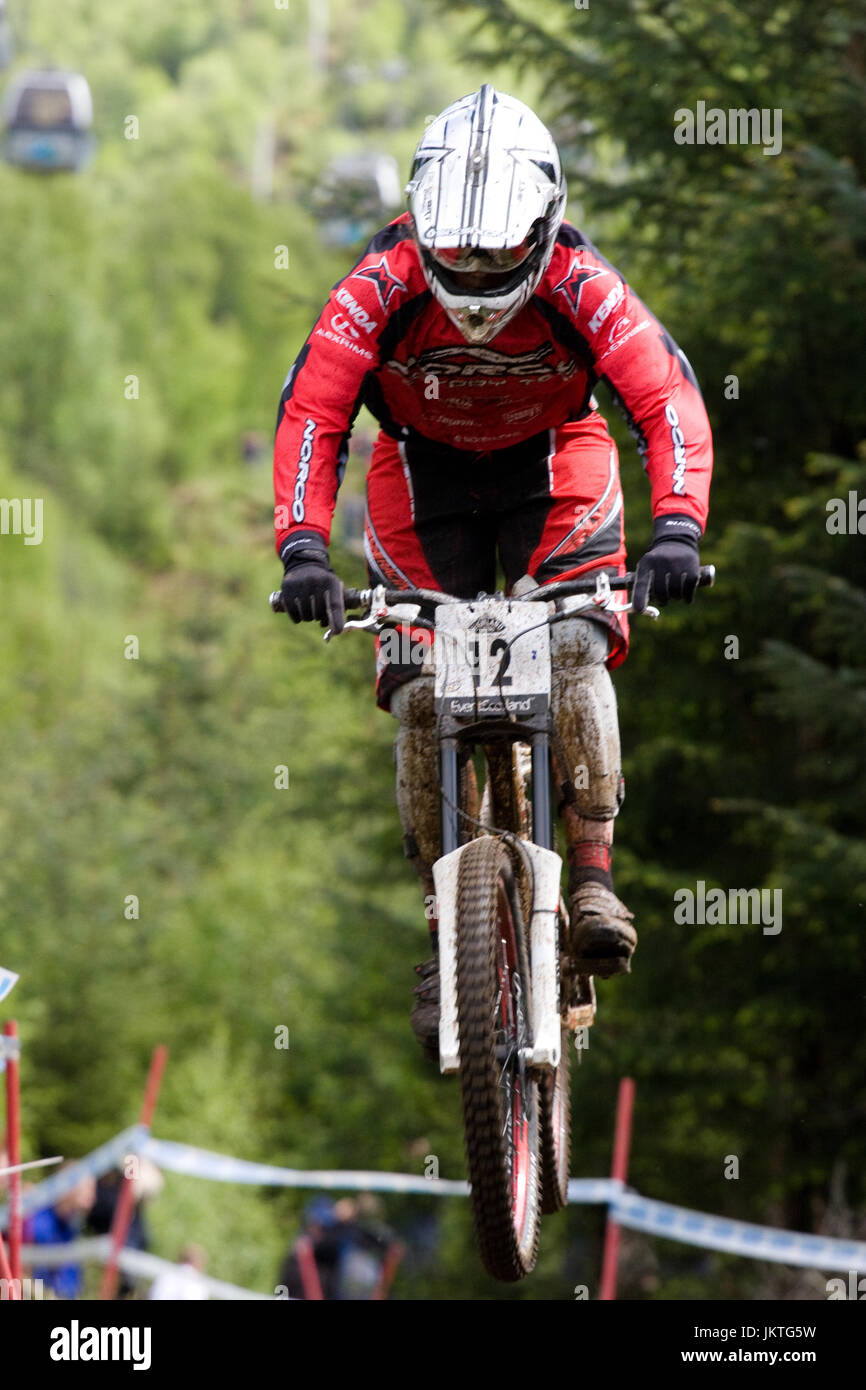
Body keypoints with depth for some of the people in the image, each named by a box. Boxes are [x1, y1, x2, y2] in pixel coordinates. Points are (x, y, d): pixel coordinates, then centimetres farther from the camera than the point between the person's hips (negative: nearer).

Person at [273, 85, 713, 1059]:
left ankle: (591, 872, -18)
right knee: (420, 687, -10)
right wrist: (302, 546, -44)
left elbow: (669, 397, -34)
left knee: (573, 649, -24)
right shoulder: (382, 284, -27)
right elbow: (310, 412, -29)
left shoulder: (579, 284, -28)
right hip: (423, 471, 1)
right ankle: (450, 931, -2)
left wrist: (678, 528, -50)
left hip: (552, 464, -1)